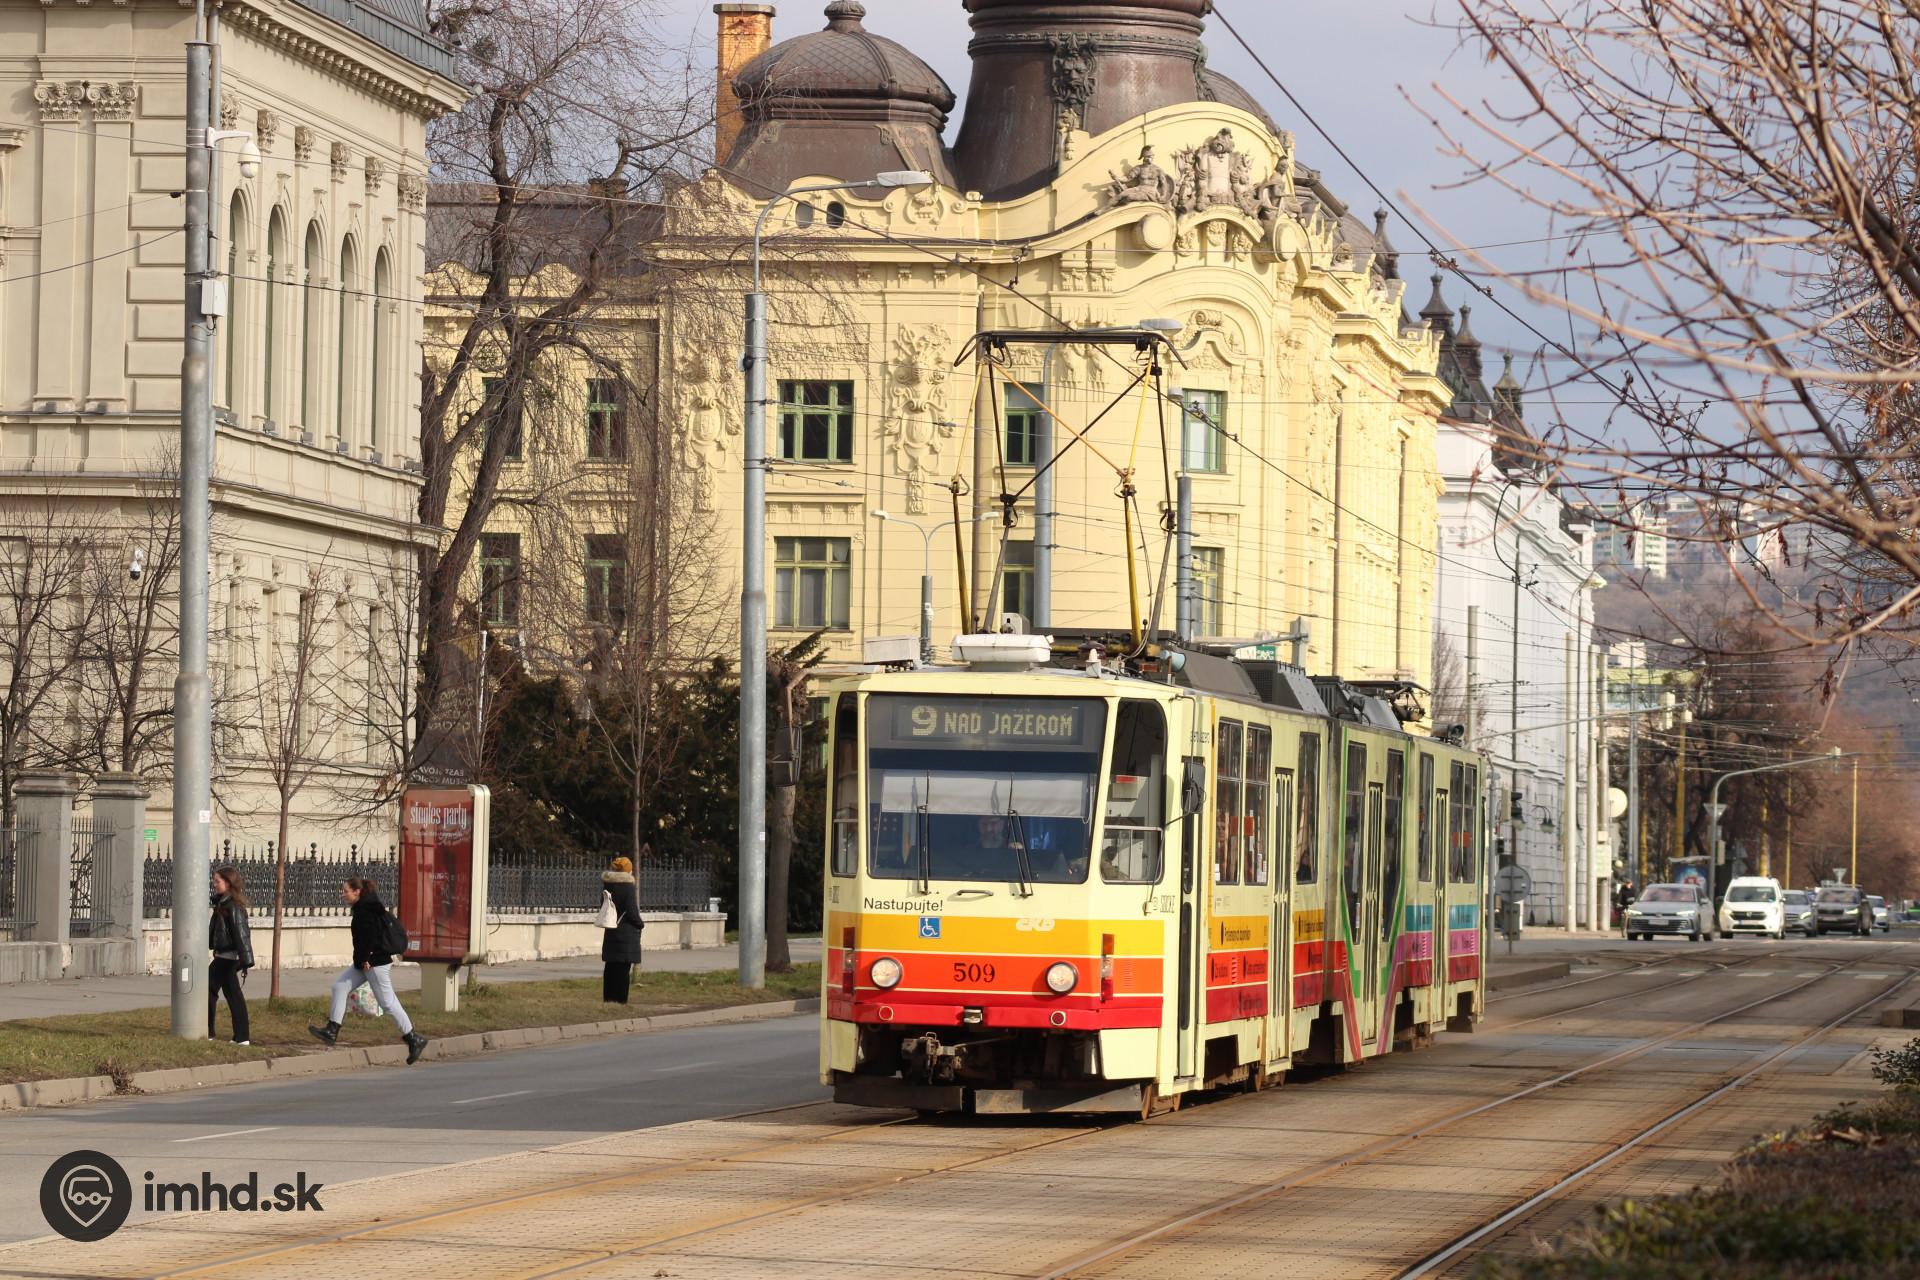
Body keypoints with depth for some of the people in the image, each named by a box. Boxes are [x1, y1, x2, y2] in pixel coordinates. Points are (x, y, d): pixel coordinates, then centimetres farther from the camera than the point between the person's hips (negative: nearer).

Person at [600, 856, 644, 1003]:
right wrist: (641, 924, 0)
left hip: (611, 933, 6)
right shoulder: (628, 887, -14)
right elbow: (631, 912, -17)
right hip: (627, 933, -6)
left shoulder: (609, 885, 6)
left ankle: (608, 998, 15)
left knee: (611, 966, 12)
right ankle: (620, 999, -3)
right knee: (624, 968, -2)